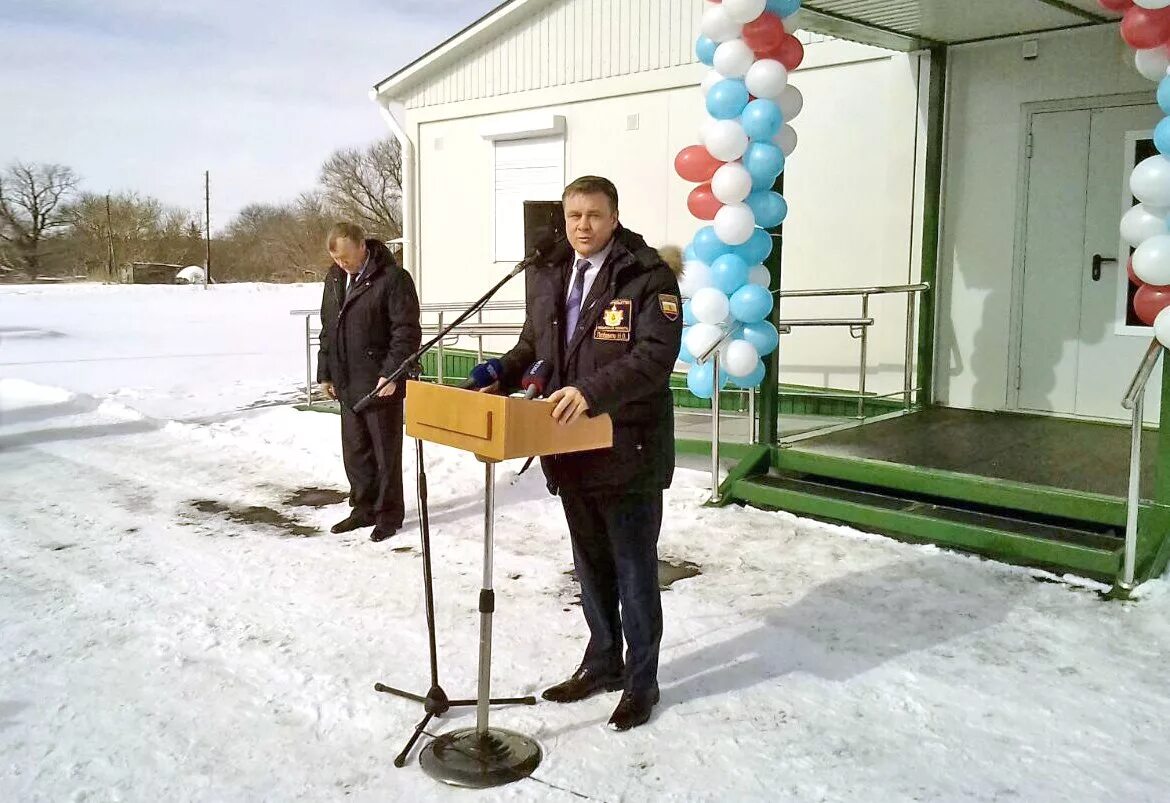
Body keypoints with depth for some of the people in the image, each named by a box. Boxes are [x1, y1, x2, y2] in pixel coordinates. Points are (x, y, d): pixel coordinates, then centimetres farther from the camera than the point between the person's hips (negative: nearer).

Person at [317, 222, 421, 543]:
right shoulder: (335, 278, 10)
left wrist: (391, 372, -20)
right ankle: (364, 508, 27)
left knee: (385, 452, 4)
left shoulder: (393, 278, -12)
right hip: (347, 384, 7)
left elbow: (407, 331, -15)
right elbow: (328, 329, 18)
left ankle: (389, 514, 16)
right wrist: (325, 373, 16)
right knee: (355, 451, 14)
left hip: (381, 384, -7)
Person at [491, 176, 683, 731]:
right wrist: (498, 381, 0)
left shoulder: (648, 277, -12)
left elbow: (656, 355, -23)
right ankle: (602, 663, 37)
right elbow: (531, 346, 18)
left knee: (634, 569, 6)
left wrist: (593, 392, -35)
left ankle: (641, 681, 22)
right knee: (590, 565, 19)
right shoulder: (547, 277, 9)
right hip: (571, 448, 7)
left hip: (628, 450, -6)